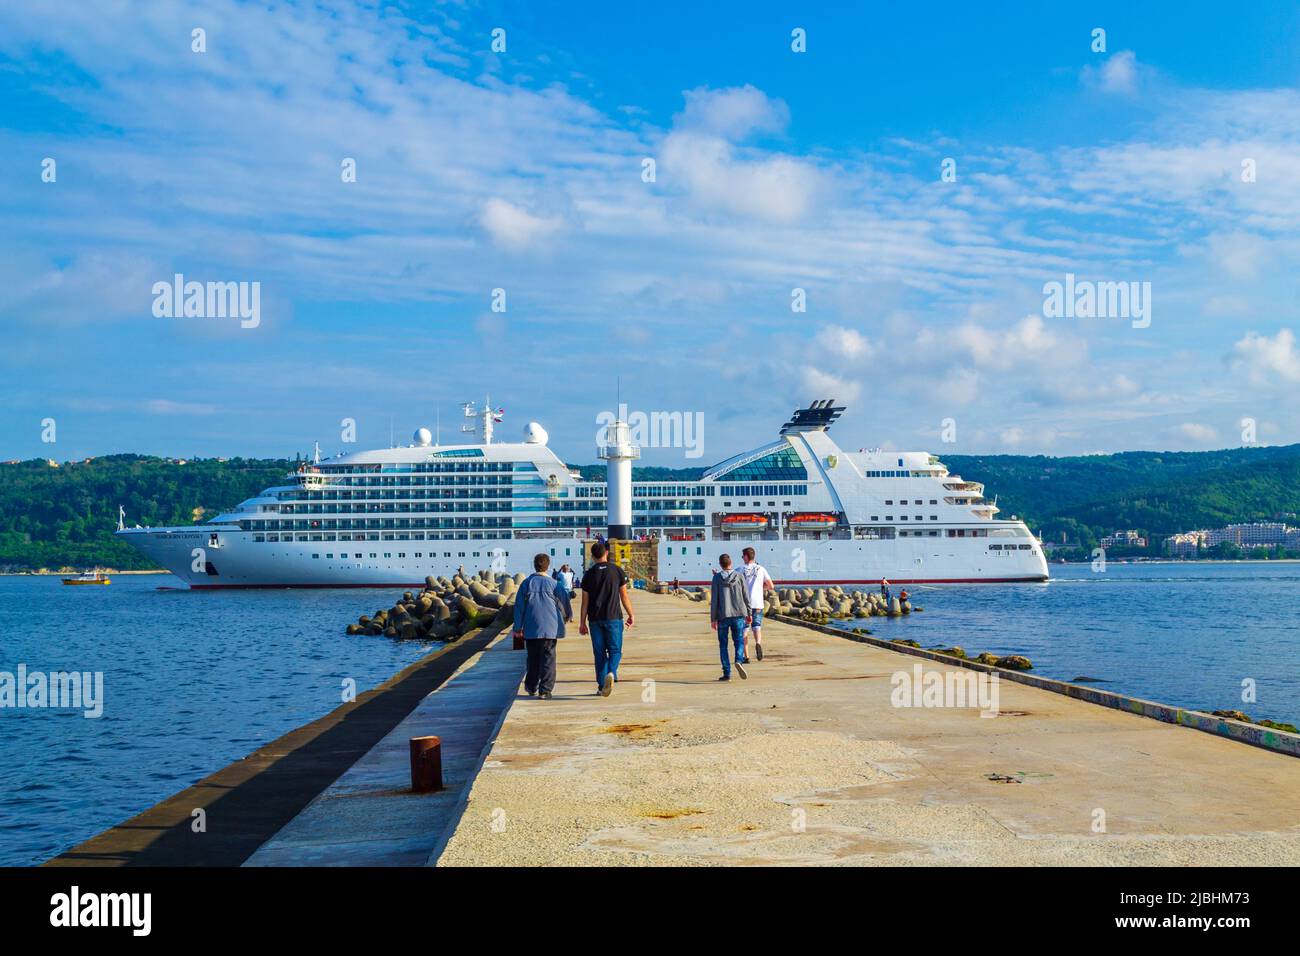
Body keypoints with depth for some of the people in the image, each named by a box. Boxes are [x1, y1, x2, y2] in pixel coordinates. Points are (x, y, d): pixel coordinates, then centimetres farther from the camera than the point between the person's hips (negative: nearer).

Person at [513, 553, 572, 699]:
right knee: (548, 658, 1)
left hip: (530, 628, 2)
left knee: (533, 658, 15)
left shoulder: (526, 583, 0)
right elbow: (564, 602, 4)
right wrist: (568, 616, 26)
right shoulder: (553, 583, -3)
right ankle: (545, 690, -4)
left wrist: (518, 627, 9)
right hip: (550, 628, -2)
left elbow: (519, 606, 2)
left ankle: (531, 687, 25)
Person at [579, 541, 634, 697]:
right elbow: (624, 596, 2)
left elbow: (585, 601, 4)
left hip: (595, 619, 1)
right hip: (613, 617, -1)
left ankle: (601, 686, 9)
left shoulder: (589, 574, 3)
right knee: (615, 650, 4)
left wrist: (582, 623, 9)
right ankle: (611, 673, -23)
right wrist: (631, 615, 12)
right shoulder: (617, 570, 1)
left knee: (599, 653, 9)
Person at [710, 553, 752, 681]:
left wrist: (713, 618, 0)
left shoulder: (717, 577, -1)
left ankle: (727, 673, 3)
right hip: (738, 614, 1)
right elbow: (746, 596, 3)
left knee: (723, 645, 7)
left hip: (723, 615, -1)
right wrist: (749, 613, 11)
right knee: (739, 641, 9)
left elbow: (714, 599, -3)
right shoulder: (739, 576, 3)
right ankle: (739, 661, -19)